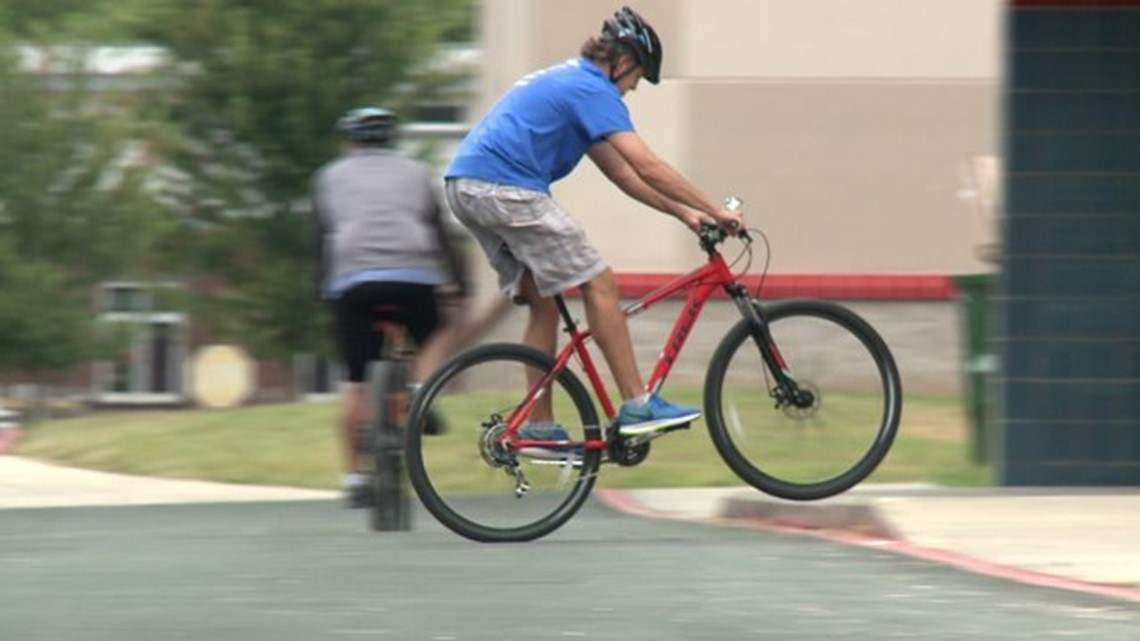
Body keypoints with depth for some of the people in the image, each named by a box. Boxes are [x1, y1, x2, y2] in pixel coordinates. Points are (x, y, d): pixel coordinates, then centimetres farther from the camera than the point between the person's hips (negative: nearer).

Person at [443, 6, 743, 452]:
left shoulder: (565, 82, 27)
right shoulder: (593, 90, -4)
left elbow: (619, 172, 28)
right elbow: (647, 167, -11)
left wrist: (682, 213, 25)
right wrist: (714, 211, -5)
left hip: (464, 185, 10)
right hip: (507, 188, -10)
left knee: (544, 303, 15)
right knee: (598, 283, -6)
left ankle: (538, 427, 14)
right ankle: (637, 405, -7)